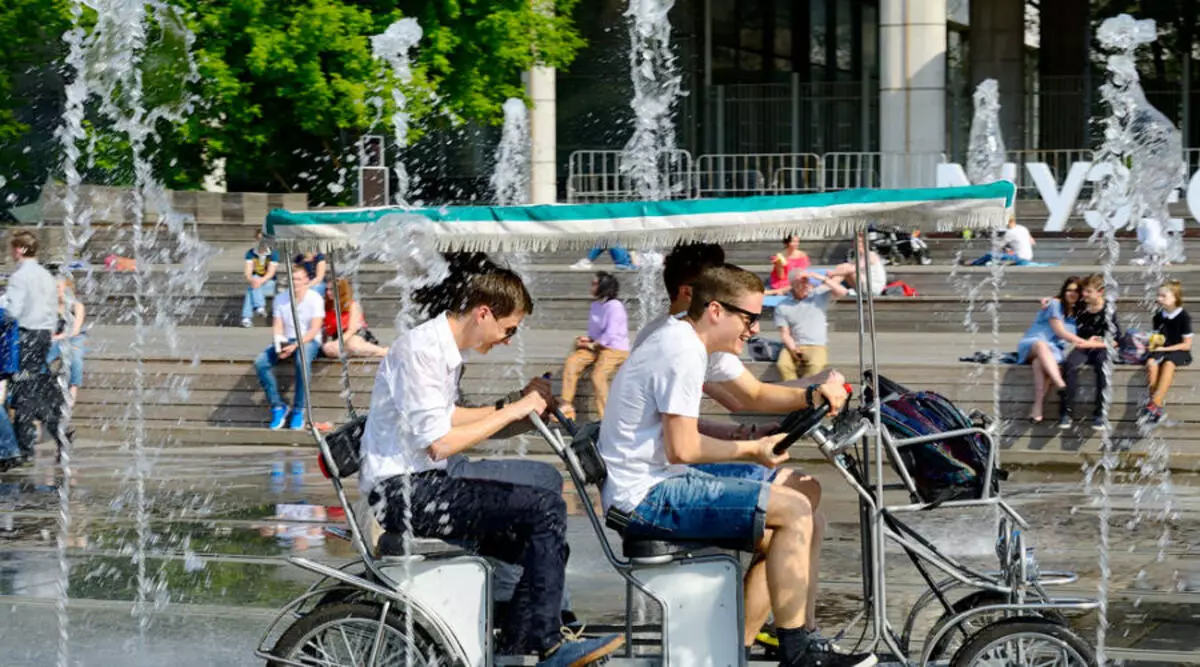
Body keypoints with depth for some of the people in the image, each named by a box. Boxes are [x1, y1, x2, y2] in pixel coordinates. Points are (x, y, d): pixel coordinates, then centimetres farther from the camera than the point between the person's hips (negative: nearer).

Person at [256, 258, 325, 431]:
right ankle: (277, 406, -15)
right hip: (287, 340, 4)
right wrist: (278, 343, -18)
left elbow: (314, 329, -12)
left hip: (308, 340, -4)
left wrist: (295, 345, -24)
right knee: (260, 362, -23)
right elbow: (277, 326, 4)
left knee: (303, 360, -40)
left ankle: (298, 410, -28)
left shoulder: (315, 298, -5)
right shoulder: (281, 299, 7)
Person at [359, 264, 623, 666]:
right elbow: (440, 442, -21)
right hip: (402, 493, -11)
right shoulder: (419, 350, -17)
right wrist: (510, 413, -13)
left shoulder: (443, 347, 14)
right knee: (546, 509, -19)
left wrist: (514, 407, 18)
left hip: (418, 486, 11)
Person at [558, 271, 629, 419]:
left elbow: (611, 334, -18)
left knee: (598, 376, -30)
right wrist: (587, 339, 2)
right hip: (596, 346, 8)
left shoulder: (614, 306, -14)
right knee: (571, 362, -14)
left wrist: (592, 345, -12)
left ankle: (605, 418, -25)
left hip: (615, 349, -8)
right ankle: (566, 405, -16)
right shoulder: (595, 305, 12)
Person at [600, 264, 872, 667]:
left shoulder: (676, 339, 15)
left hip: (648, 488, 11)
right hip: (647, 497, -11)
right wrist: (751, 449, -9)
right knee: (794, 510, -14)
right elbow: (681, 449, -22)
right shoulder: (683, 354, -18)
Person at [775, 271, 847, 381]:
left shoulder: (819, 295, 8)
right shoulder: (782, 307, 8)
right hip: (794, 347, 1)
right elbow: (785, 334, 6)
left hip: (817, 346, -1)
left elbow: (842, 292, -5)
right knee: (783, 365, -33)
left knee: (816, 365, -36)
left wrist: (819, 278, -9)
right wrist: (793, 349, -14)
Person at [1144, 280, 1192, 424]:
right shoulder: (1158, 316, 7)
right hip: (1161, 350, 5)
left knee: (1168, 363, -38)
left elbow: (1187, 345, -8)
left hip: (1179, 352, -5)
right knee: (1151, 362, -31)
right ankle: (1155, 400, -33)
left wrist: (1164, 348, -13)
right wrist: (1153, 342, -4)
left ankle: (1155, 404, -46)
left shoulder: (1183, 317, -9)